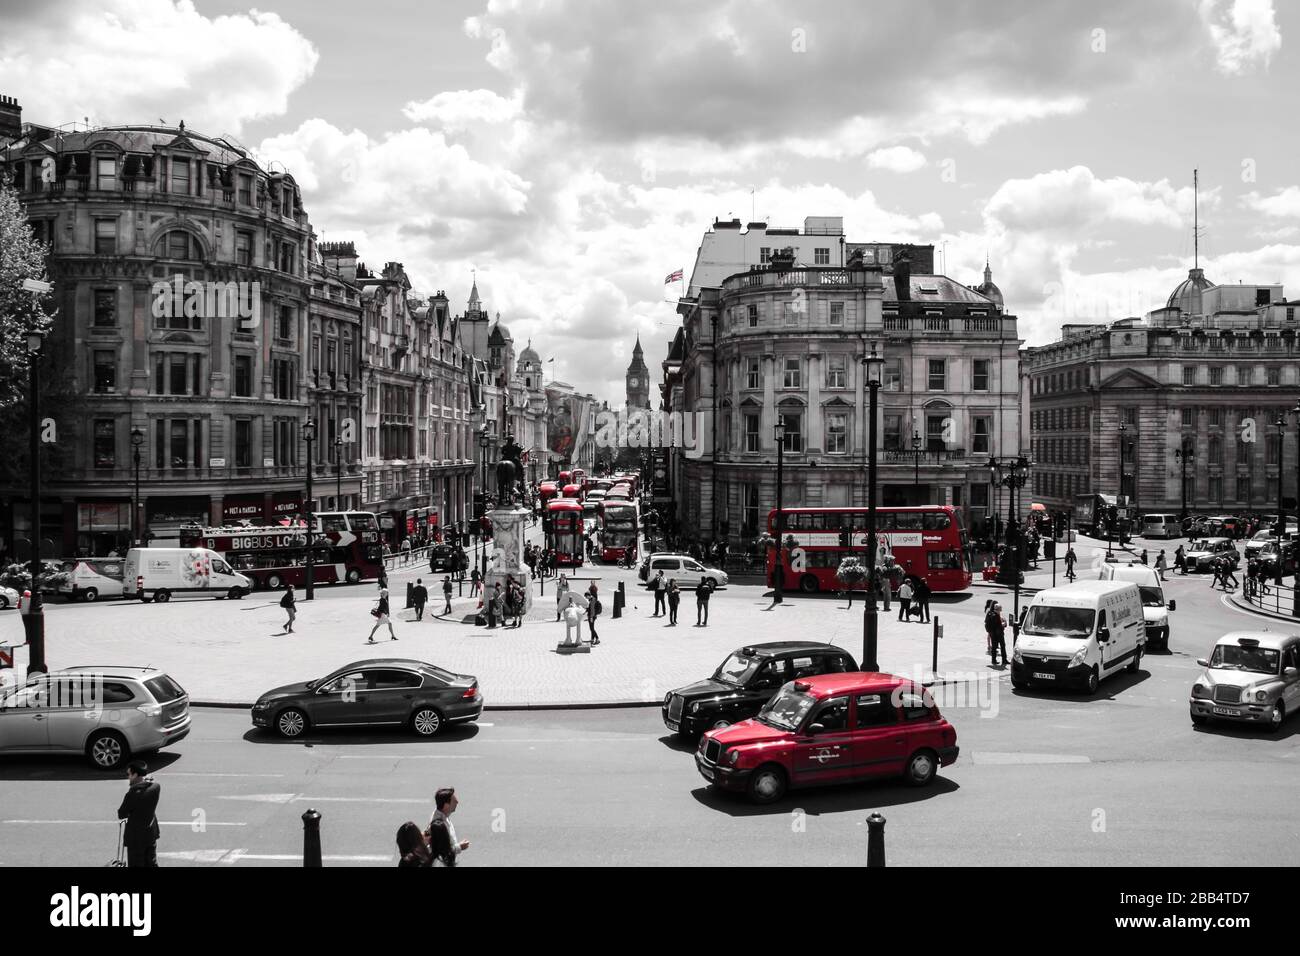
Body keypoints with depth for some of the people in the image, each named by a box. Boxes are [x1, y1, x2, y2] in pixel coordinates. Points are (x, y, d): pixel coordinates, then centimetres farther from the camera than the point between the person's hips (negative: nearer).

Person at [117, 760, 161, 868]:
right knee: (152, 863, 21)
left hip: (136, 836, -6)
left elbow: (121, 815, -14)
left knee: (136, 864, 9)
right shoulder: (156, 787, -9)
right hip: (151, 833, 6)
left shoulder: (133, 794, -27)